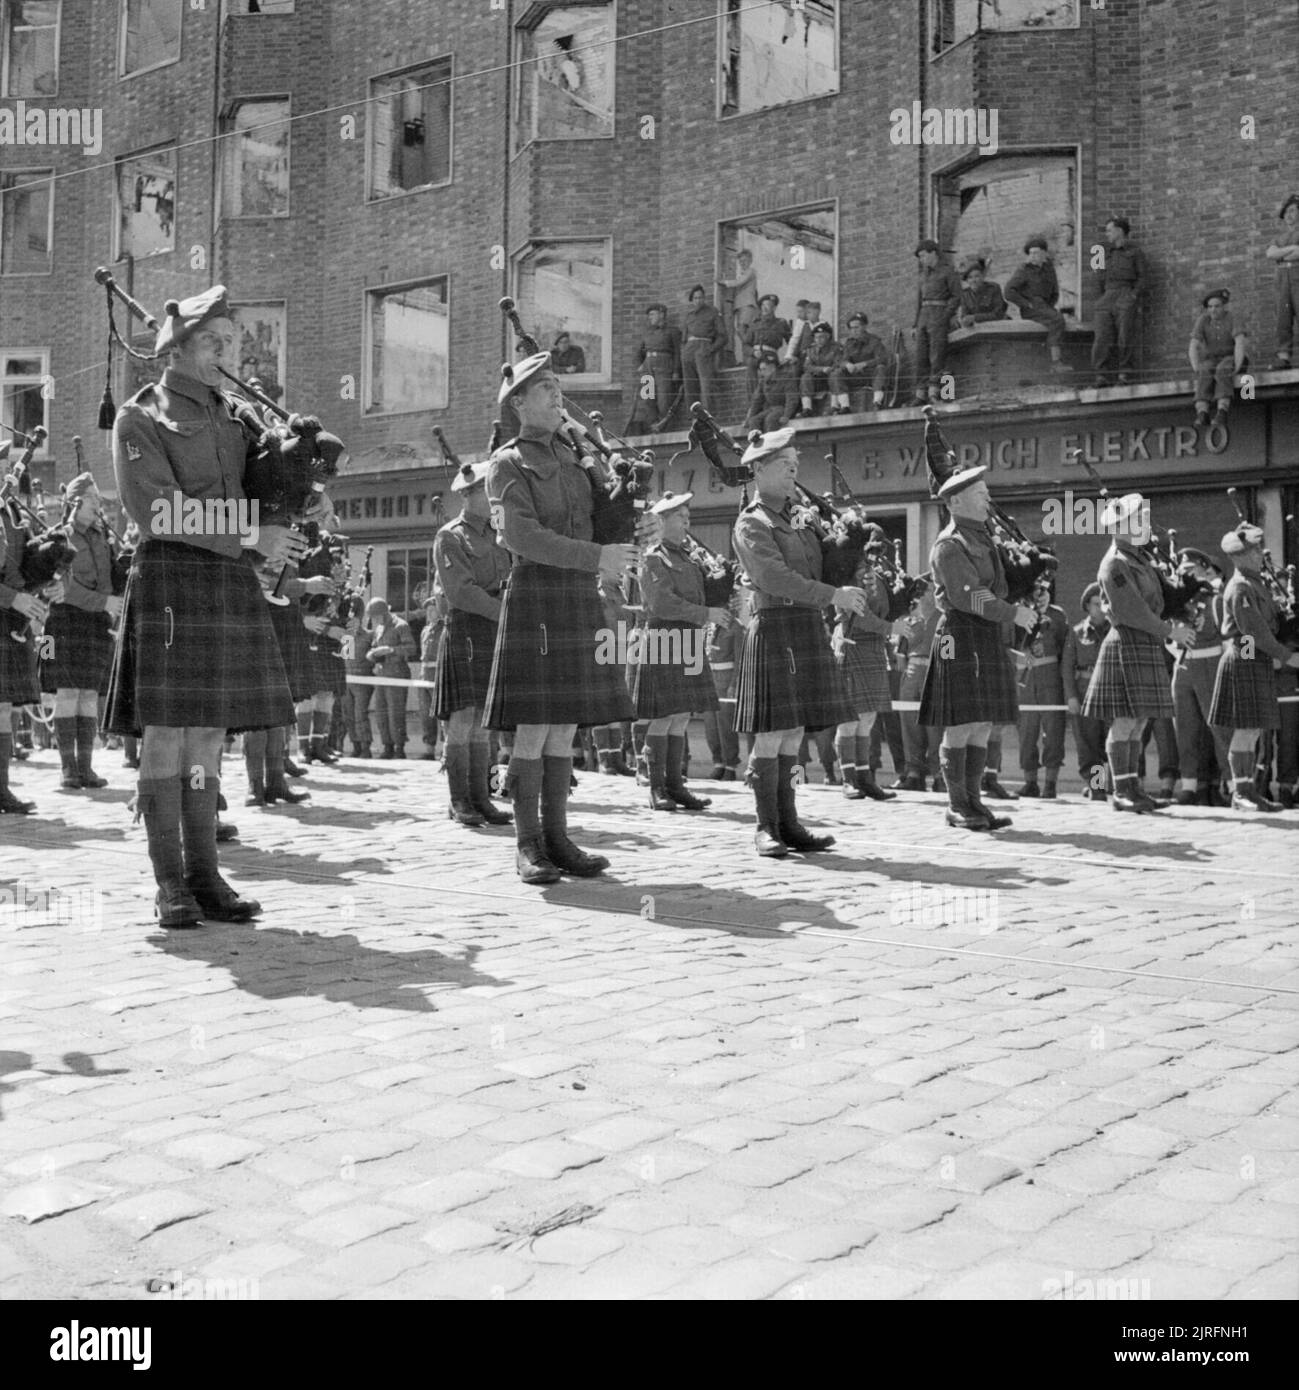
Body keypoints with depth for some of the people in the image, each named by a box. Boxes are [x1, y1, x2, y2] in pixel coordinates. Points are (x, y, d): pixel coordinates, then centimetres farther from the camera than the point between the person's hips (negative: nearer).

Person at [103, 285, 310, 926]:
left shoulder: (232, 419, 19)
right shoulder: (140, 418, 0)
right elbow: (156, 511, -12)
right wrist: (252, 535, -17)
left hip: (233, 586, 6)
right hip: (172, 579, -6)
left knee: (206, 735, 7)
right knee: (166, 734, -5)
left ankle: (203, 875, 10)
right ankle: (171, 885, 1)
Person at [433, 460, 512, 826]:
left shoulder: (498, 536, 18)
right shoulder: (449, 537, -3)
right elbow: (460, 591, -13)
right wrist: (504, 613, -17)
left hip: (496, 638, 6)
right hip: (466, 632, -6)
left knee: (482, 723, 7)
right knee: (463, 718, -8)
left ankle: (480, 798, 9)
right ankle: (459, 802, -2)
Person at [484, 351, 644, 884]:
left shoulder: (572, 458, 17)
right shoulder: (506, 465, -4)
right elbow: (523, 537, -18)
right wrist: (596, 557, -22)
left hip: (581, 602, 7)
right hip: (535, 598, -7)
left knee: (564, 729, 7)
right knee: (533, 730, -7)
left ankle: (557, 839, 12)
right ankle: (528, 846, 0)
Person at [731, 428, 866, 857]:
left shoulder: (800, 518, 17)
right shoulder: (751, 524, -7)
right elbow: (775, 577, -21)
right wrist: (833, 595, -25)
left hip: (808, 629, 8)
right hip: (774, 628, -8)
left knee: (793, 732, 9)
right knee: (771, 734, -7)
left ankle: (788, 824, 13)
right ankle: (767, 828, 1)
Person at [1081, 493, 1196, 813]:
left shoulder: (1139, 560, 19)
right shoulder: (1114, 564, -11)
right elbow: (1130, 612, -18)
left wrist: (1169, 625, 5)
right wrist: (1169, 631, -13)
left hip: (1146, 649, 9)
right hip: (1126, 647, -9)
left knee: (1139, 723, 9)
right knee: (1124, 723, -7)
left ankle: (1131, 789, 12)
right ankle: (1121, 792, -4)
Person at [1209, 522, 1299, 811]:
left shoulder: (1256, 584, 18)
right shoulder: (1240, 588, -13)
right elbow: (1255, 630, -18)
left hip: (1260, 663, 10)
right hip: (1244, 660, -10)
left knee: (1252, 730, 9)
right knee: (1245, 728, -8)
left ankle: (1246, 791, 13)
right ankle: (1241, 793, -5)